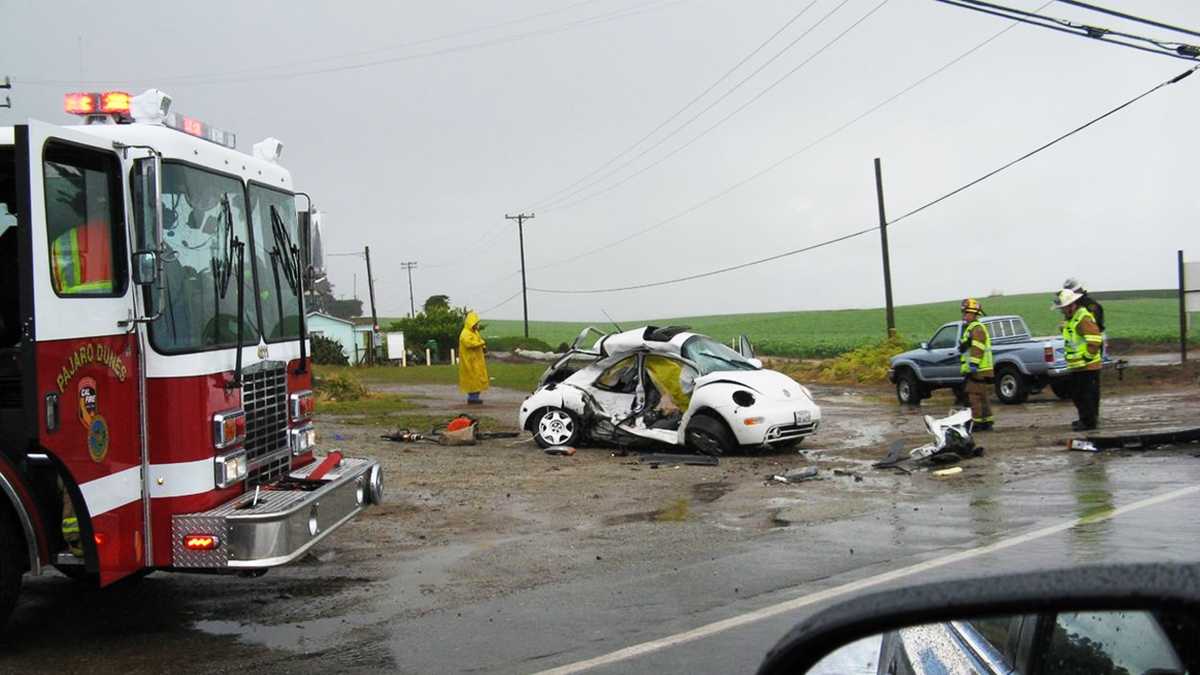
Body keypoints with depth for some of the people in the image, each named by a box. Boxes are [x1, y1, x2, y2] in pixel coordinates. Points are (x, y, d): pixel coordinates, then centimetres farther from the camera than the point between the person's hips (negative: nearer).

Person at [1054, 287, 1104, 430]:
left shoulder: (1084, 318, -17)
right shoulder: (1070, 319, 16)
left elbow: (1095, 340, -24)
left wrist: (1087, 357, -19)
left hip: (1087, 366, -10)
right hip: (1076, 366, 10)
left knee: (1088, 394, -4)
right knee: (1077, 394, 17)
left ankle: (1089, 421, 1)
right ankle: (1084, 419, 29)